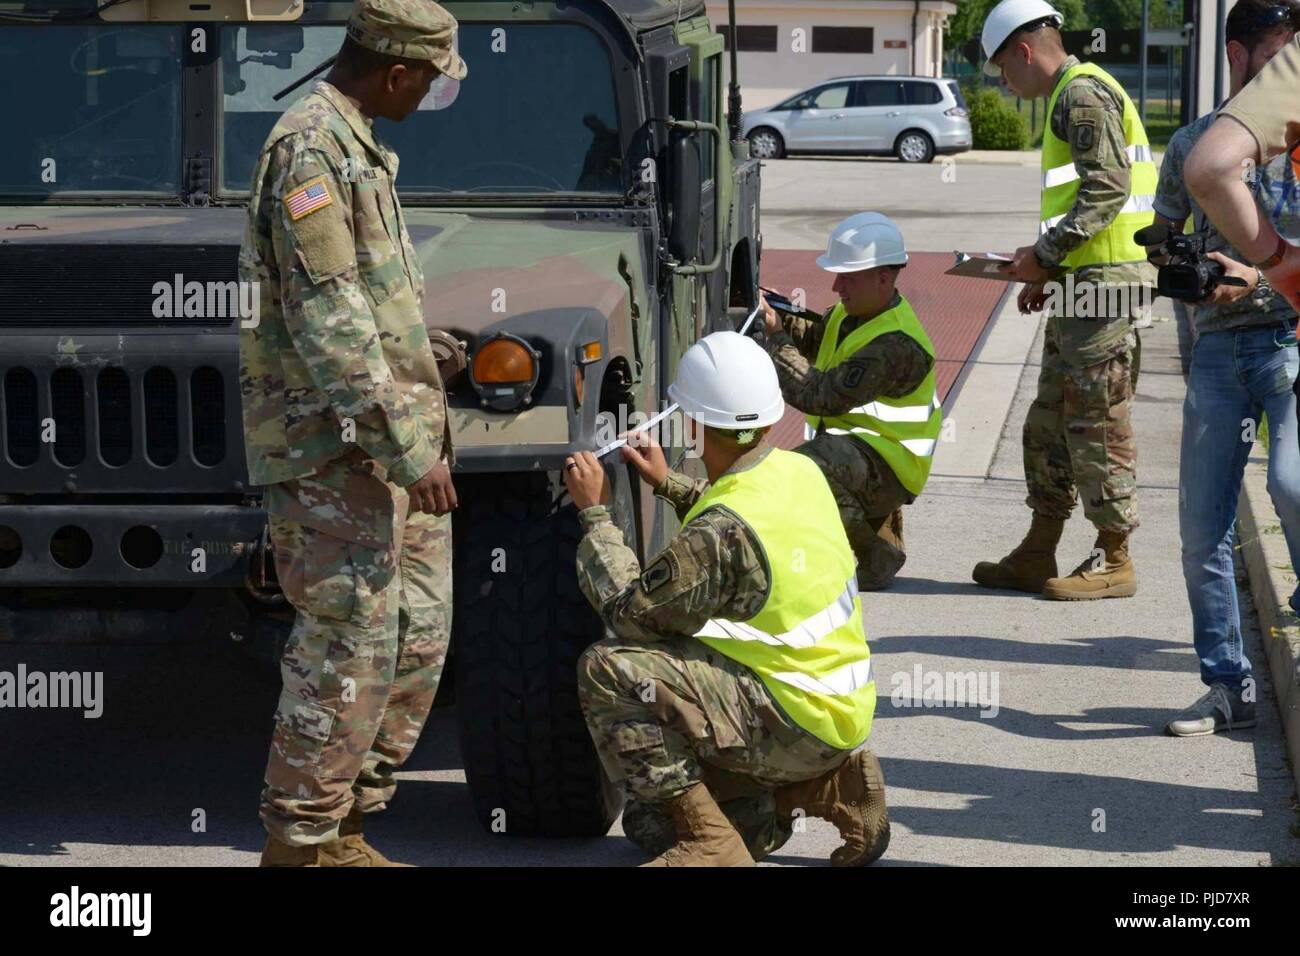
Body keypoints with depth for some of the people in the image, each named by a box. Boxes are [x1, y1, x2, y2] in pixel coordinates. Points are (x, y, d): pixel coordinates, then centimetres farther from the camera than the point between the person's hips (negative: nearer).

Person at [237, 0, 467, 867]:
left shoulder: (358, 146, 17)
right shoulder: (310, 148, -15)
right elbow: (328, 322, -21)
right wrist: (405, 450, -22)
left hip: (397, 436, 10)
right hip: (337, 446, -10)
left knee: (417, 639, 10)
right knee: (350, 648, -8)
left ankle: (346, 828, 18)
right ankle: (299, 844, 0)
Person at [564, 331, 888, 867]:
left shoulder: (722, 531, -27)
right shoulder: (798, 471, 1)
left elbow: (629, 611, -18)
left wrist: (594, 513, -8)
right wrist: (668, 484, 20)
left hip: (794, 723, -9)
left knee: (608, 669, -20)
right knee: (650, 823, 19)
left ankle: (707, 840, -14)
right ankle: (833, 787, 11)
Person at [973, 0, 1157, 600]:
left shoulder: (1082, 93, -11)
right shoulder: (1071, 96, 22)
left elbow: (1108, 189, -20)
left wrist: (1045, 255, -15)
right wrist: (1048, 274, 18)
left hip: (1104, 281, -11)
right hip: (1085, 287, 11)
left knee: (1098, 423, -5)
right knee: (1050, 421, 13)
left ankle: (1114, 561, 2)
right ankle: (1037, 556, 18)